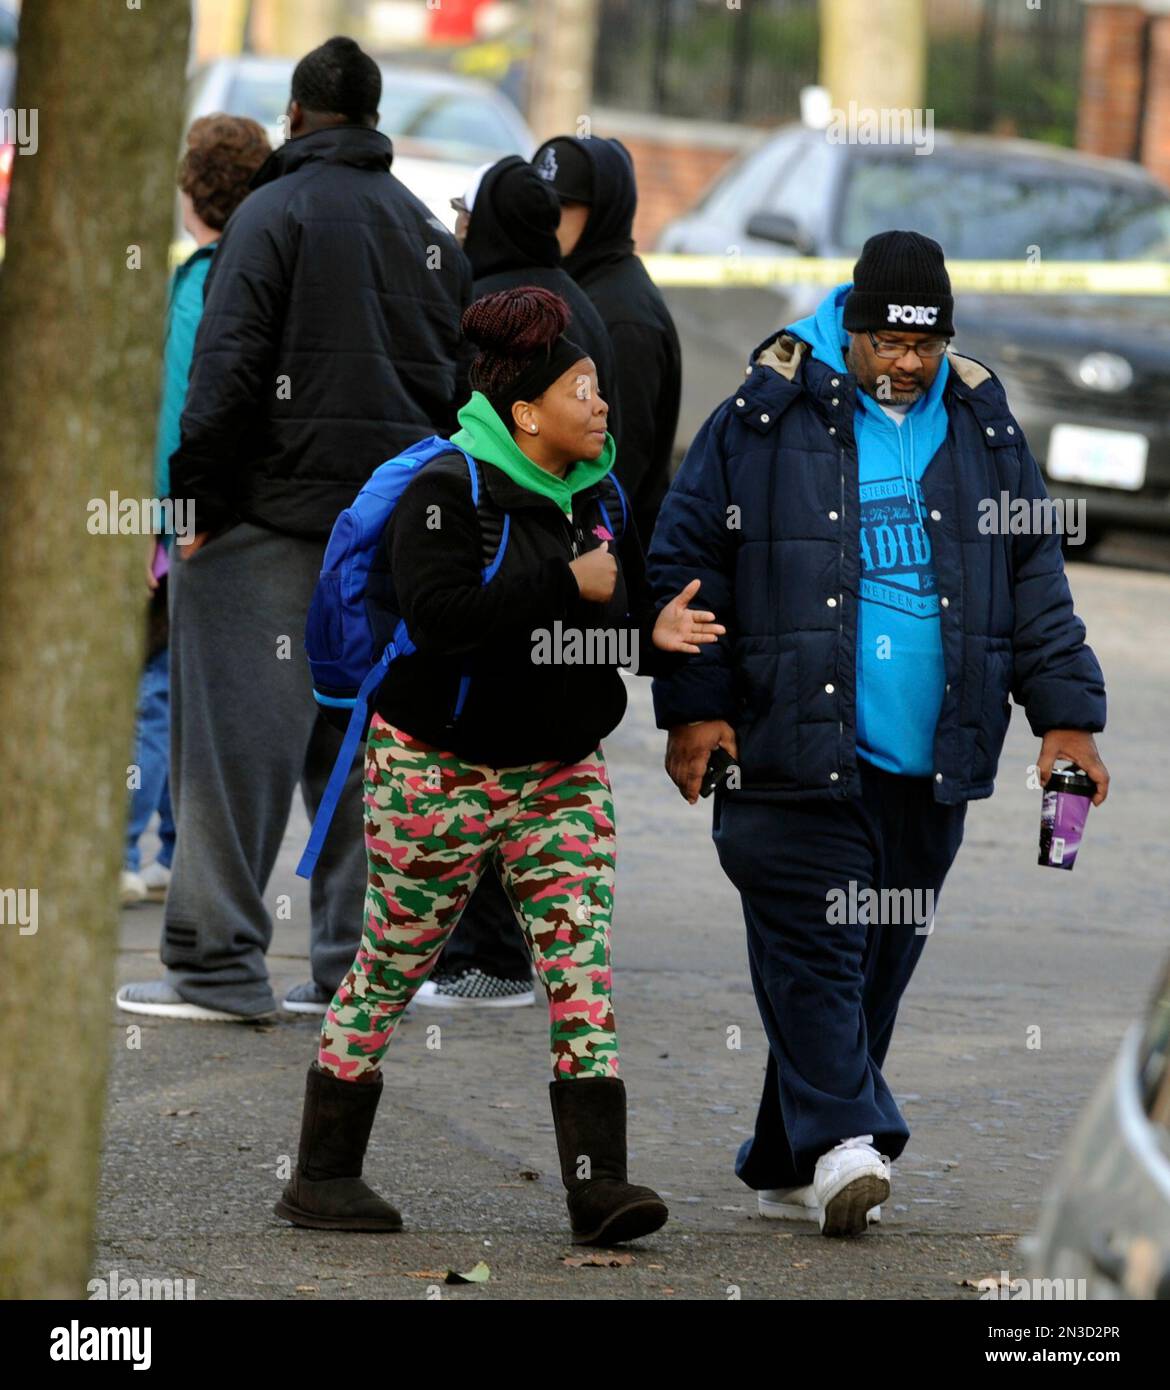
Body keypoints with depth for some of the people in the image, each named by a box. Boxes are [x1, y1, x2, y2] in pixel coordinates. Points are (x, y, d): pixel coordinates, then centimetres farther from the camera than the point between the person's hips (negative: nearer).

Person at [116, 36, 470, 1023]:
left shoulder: (275, 212, -6)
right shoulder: (430, 232, 14)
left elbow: (229, 368, -12)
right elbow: (458, 380, 16)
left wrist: (196, 498, -9)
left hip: (278, 516, -6)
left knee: (242, 736, -4)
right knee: (360, 744, 10)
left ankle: (218, 966, -6)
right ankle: (360, 964, 9)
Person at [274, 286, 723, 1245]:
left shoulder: (596, 495, 10)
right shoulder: (450, 489, -14)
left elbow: (612, 615, 19)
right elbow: (439, 610, -28)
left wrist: (658, 633, -4)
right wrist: (567, 583, -25)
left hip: (561, 776, 6)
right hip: (439, 770, -6)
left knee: (583, 968, -7)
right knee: (391, 973, 3)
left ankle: (599, 1183, -11)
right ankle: (323, 1176, 15)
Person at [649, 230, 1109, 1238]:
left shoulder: (983, 426, 9)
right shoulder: (767, 416, -2)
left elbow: (1036, 580, 15)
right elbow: (685, 560, 2)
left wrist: (1065, 717, 8)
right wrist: (694, 706, -4)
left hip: (928, 765, 4)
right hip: (795, 746, -4)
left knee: (880, 962, 6)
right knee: (813, 941, -13)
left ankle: (790, 1166, 15)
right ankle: (845, 1144, -19)